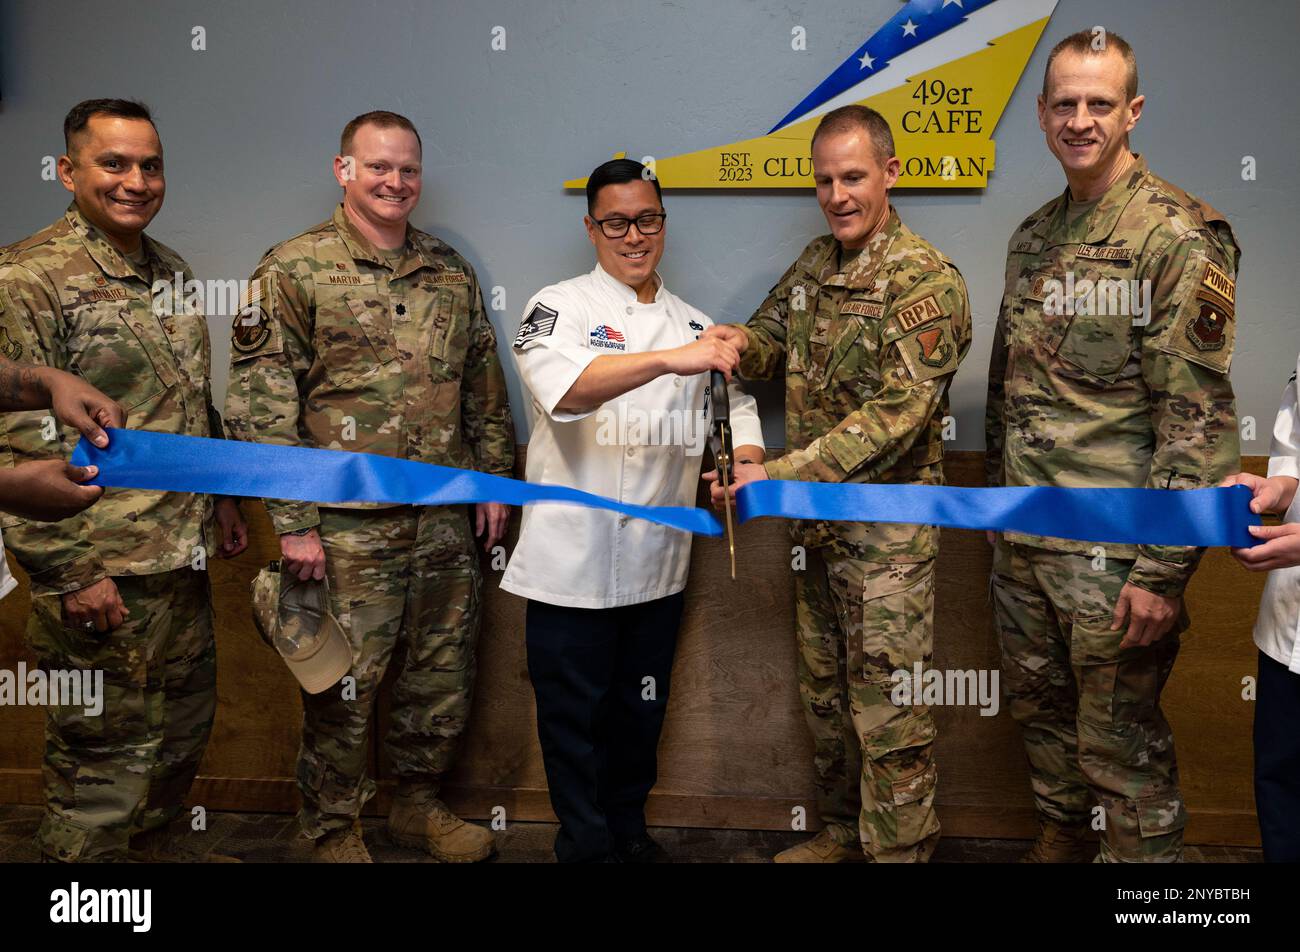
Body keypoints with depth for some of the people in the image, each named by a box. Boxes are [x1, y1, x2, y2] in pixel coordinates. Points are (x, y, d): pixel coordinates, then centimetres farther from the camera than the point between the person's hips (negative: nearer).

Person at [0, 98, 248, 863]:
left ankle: (162, 839, 42)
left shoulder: (173, 272, 12)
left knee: (186, 721, 21)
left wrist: (221, 497, 20)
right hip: (104, 575, -8)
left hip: (185, 559, 8)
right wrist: (69, 571, -18)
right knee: (104, 750, 5)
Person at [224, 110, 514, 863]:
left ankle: (421, 806, 35)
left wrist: (494, 480, 11)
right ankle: (335, 830, 26)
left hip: (447, 521, 5)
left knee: (443, 674, 14)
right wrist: (294, 522, -12)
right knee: (345, 686, 5)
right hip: (350, 526, -5)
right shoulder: (294, 271, -4)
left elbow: (485, 387, 16)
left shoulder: (451, 272, 11)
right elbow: (260, 406, -8)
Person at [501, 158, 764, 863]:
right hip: (572, 562, -4)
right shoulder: (558, 307, -5)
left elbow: (733, 405, 11)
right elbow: (563, 388, -26)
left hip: (659, 562, 5)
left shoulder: (694, 325, 12)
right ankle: (586, 847, 26)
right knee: (574, 715, 7)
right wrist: (670, 359, -39)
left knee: (640, 712, 19)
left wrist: (747, 462, -11)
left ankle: (629, 829, 39)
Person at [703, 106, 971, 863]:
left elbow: (898, 413, -23)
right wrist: (742, 344, -7)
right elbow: (776, 337, 20)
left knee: (888, 712, 0)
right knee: (825, 689, 19)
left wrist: (780, 475, -28)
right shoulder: (816, 263, 10)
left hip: (887, 526, -8)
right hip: (818, 517, 8)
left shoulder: (926, 280, -15)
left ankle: (899, 850, 16)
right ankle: (843, 832, 37)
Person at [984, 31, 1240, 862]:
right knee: (1039, 708, 20)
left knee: (1121, 744, 4)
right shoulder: (1033, 237, 11)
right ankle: (1061, 840, 41)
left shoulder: (1179, 235, -11)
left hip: (1113, 547, -7)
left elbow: (1200, 413, -16)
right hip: (1022, 537, 7)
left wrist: (1164, 570, -19)